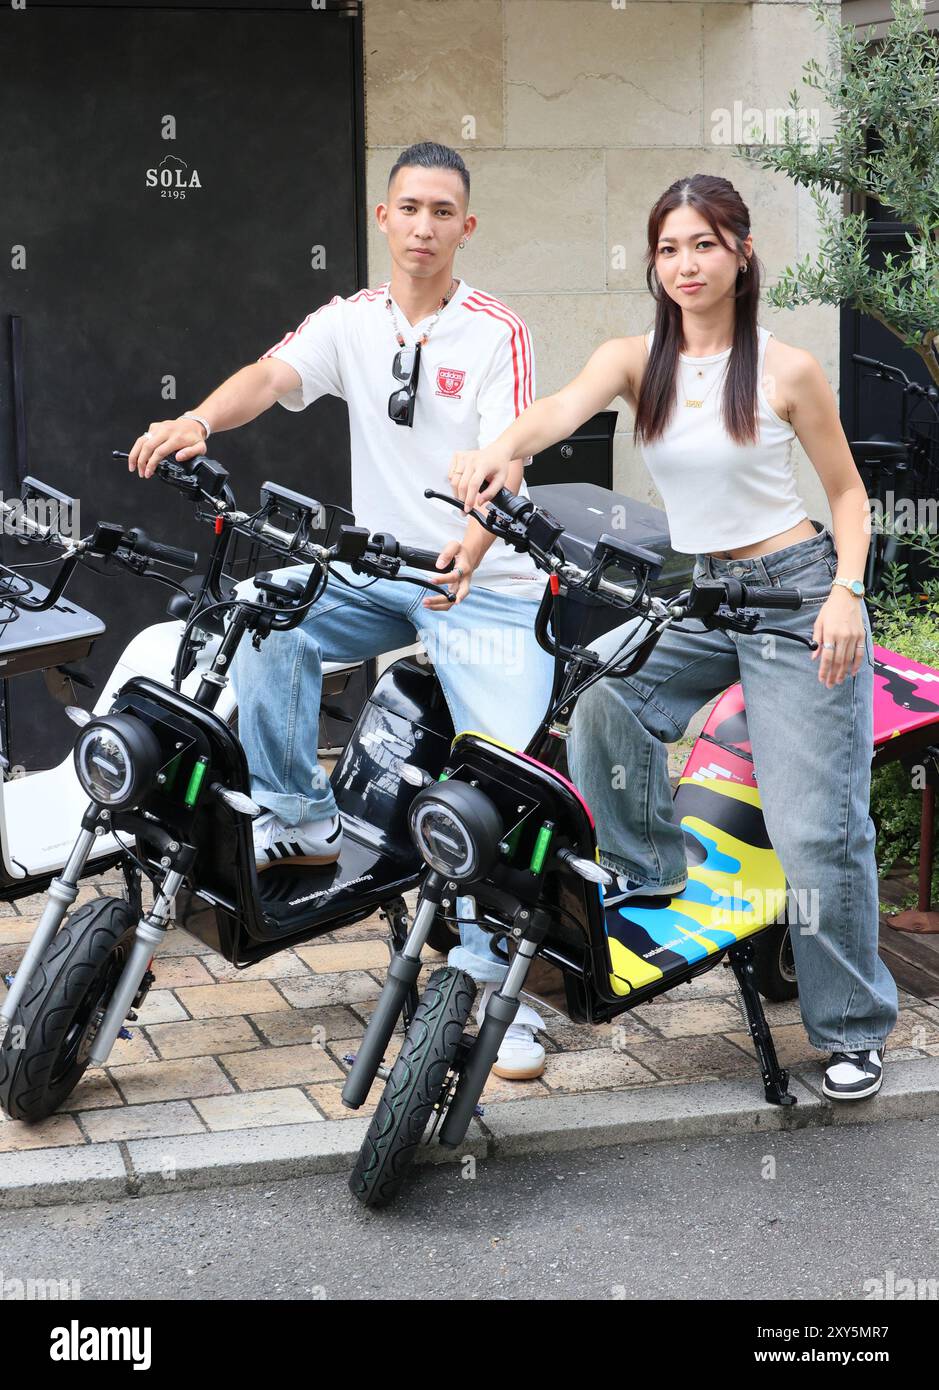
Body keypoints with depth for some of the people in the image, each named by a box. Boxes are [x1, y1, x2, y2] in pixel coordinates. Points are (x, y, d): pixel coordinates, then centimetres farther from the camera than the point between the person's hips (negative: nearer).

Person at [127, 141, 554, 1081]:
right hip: (377, 572, 4)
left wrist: (474, 543, -41)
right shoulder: (351, 322, 5)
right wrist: (200, 419, -37)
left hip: (486, 584, -4)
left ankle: (497, 984, -5)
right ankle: (300, 819, -6)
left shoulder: (496, 333, -6)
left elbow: (506, 459, -19)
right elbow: (274, 374, -14)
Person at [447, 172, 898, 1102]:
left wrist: (847, 591, -15)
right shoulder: (635, 360, 1)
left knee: (816, 826, -7)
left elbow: (847, 490, 2)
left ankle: (852, 1029, 10)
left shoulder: (784, 370, -6)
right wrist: (500, 447, -44)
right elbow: (565, 407, -21)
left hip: (797, 591, -4)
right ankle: (645, 871, 6)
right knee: (599, 700, -20)